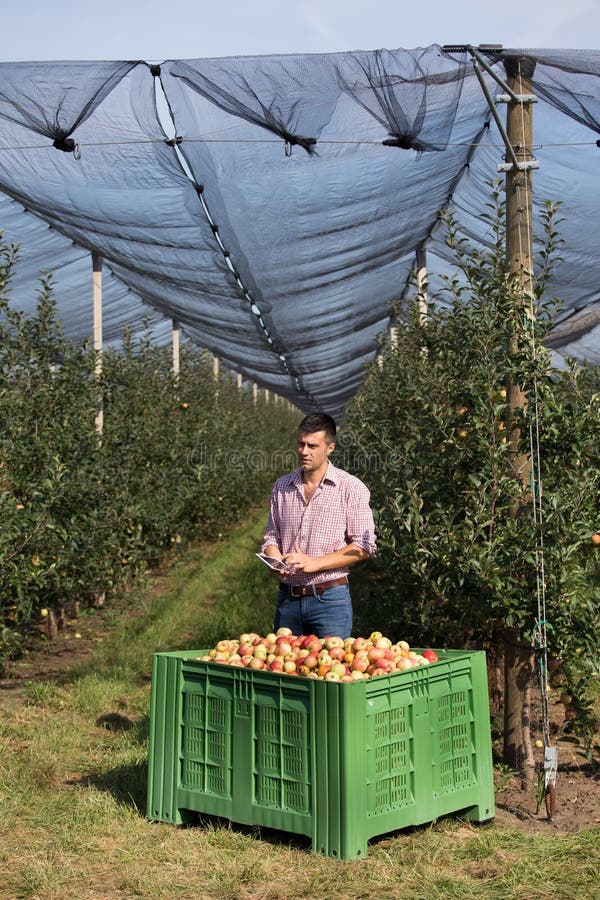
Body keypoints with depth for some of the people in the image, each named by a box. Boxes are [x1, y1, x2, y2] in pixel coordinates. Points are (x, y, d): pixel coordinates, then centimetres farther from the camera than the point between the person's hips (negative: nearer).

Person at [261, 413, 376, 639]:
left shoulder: (351, 488, -3)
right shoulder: (282, 486, 11)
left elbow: (364, 547, -7)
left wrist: (313, 563, -15)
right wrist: (276, 560, -6)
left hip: (330, 597, -4)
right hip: (287, 599, 4)